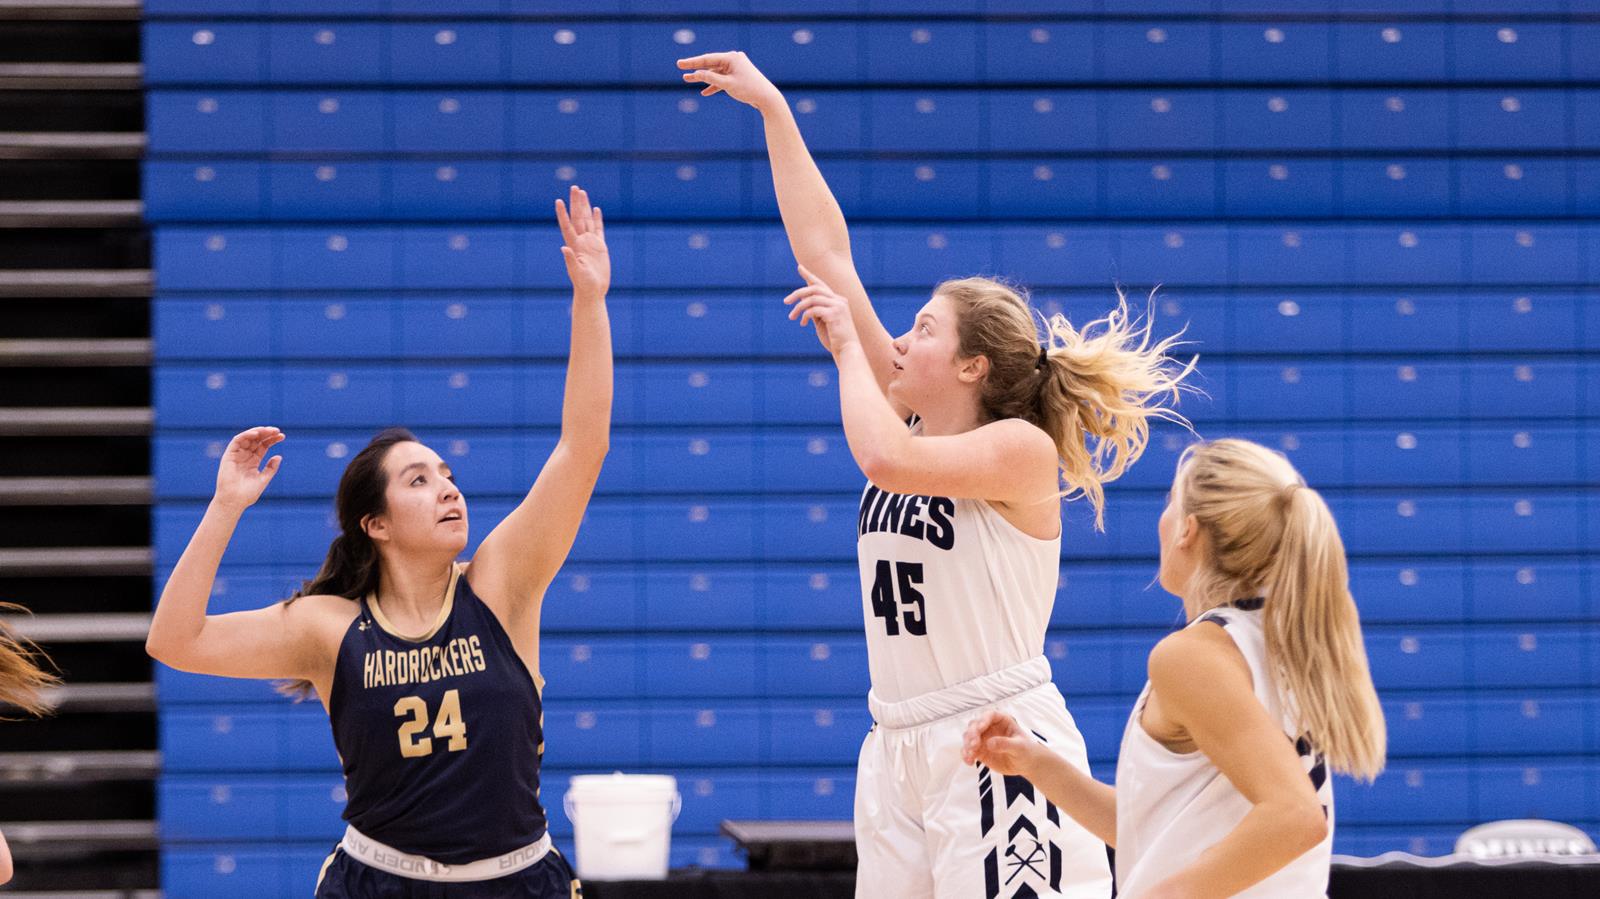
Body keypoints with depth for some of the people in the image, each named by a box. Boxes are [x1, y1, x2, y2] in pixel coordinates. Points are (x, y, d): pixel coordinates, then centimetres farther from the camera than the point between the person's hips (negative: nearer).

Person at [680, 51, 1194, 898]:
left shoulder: (1021, 449, -8)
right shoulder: (913, 429, 10)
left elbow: (885, 457, -26)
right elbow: (826, 256, 11)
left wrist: (847, 342, -10)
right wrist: (772, 109, 11)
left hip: (1000, 752, -8)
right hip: (901, 748, 8)